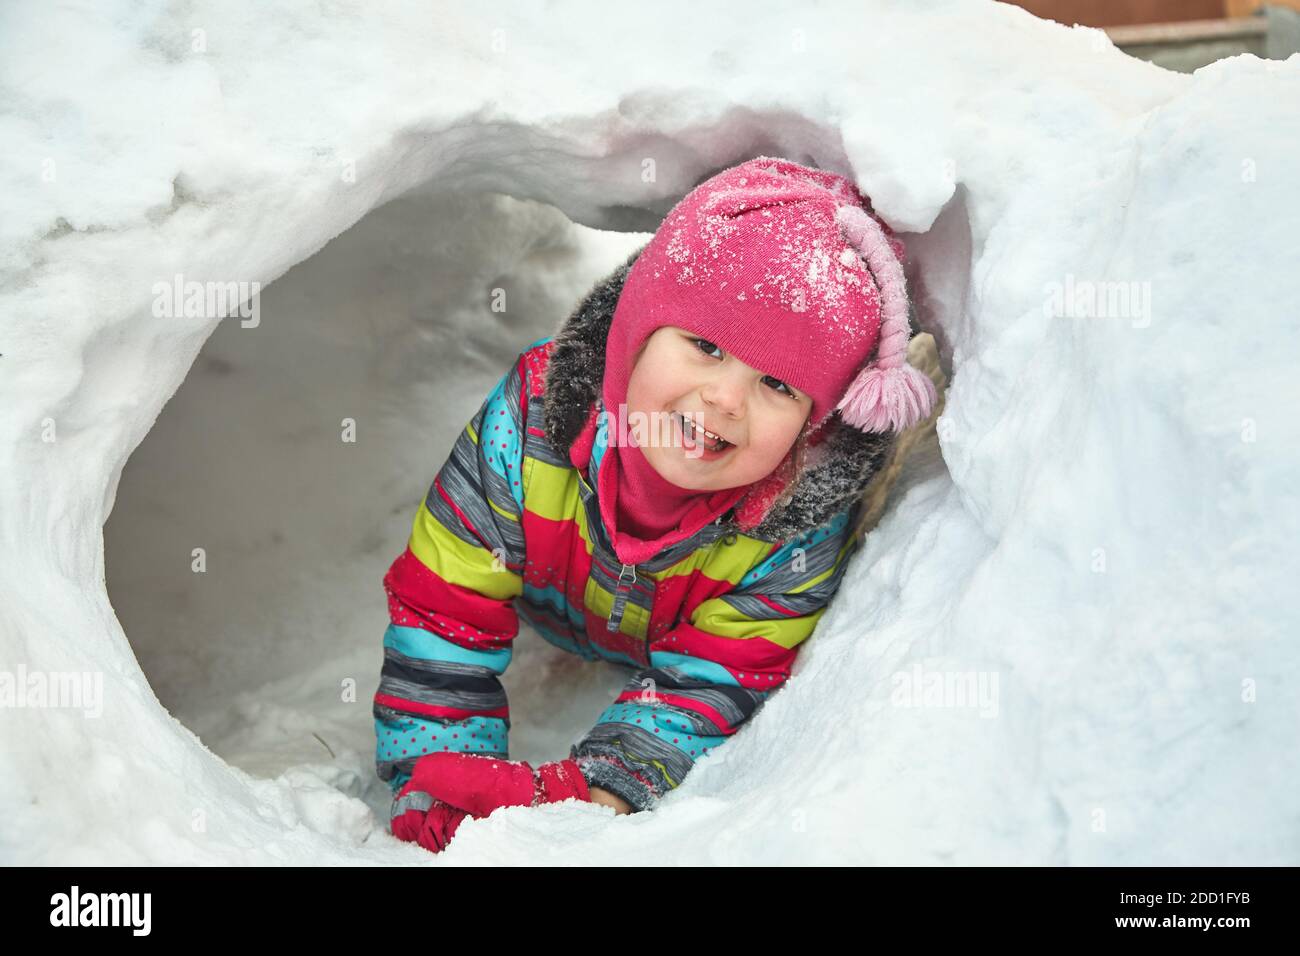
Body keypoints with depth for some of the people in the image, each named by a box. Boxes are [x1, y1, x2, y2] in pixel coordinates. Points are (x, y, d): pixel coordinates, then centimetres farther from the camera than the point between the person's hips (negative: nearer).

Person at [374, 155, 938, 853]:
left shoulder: (805, 525, -40)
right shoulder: (533, 416, -39)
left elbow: (706, 688, -35)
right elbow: (442, 614, -33)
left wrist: (600, 793, -52)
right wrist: (434, 788, -40)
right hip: (552, 627, 1)